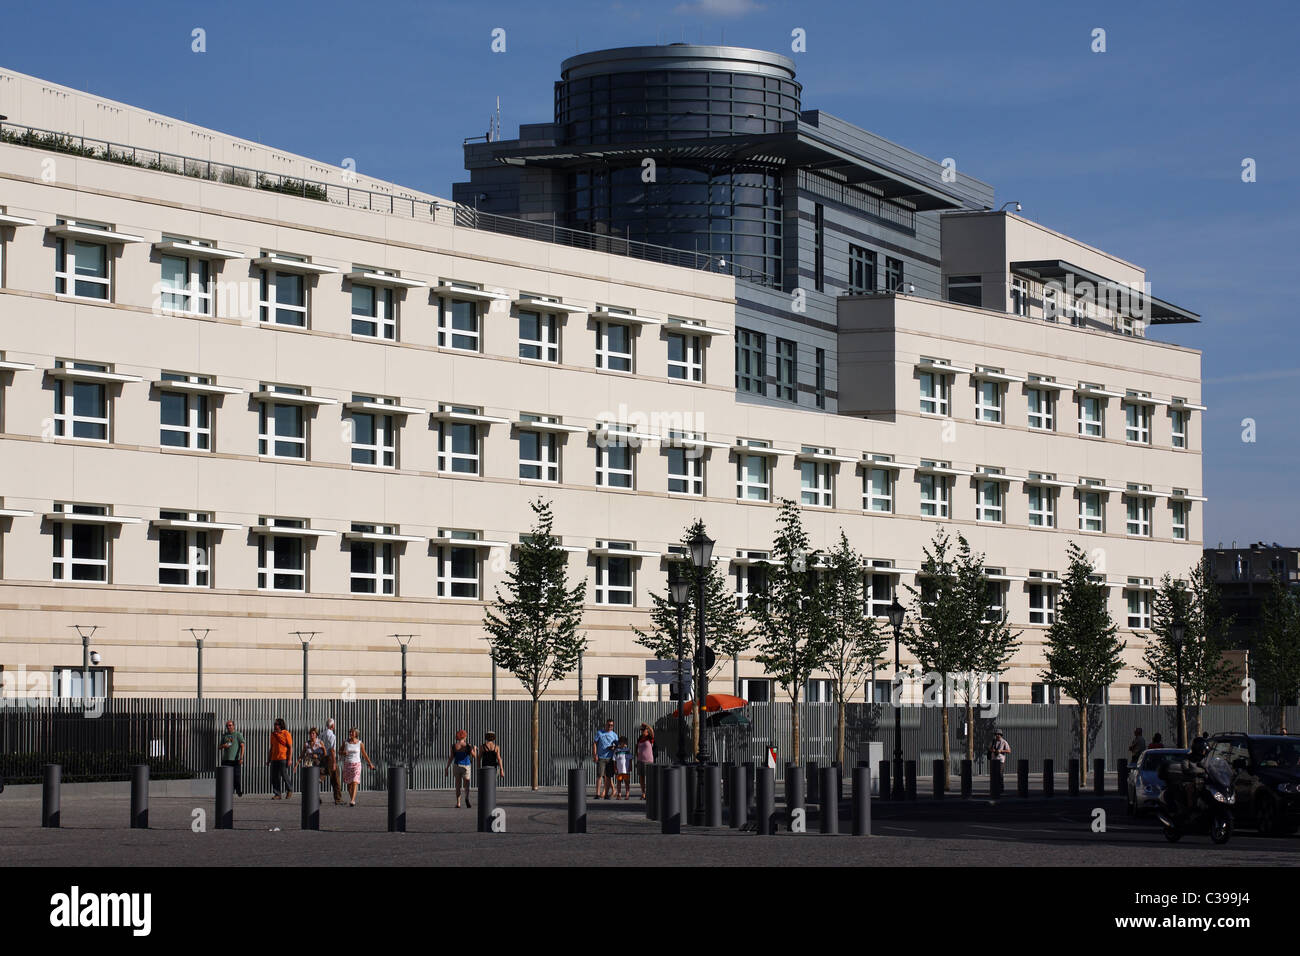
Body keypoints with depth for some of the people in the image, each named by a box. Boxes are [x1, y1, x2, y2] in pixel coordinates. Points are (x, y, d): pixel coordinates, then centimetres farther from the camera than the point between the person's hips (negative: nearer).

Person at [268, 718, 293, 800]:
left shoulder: (286, 734, -4)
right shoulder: (273, 734, 15)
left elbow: (290, 747, -6)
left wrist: (289, 759, -12)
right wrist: (269, 759, 18)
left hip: (283, 758, -6)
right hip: (274, 758, 6)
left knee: (284, 775, -6)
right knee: (275, 777, 1)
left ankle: (289, 790, 17)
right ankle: (277, 794, 5)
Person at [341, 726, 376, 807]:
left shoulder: (360, 743, -3)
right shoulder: (346, 743, 1)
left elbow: (364, 754, 9)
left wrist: (370, 764, 16)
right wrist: (343, 753, -12)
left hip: (356, 764, -3)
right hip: (347, 764, 3)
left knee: (354, 783, -17)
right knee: (349, 784, 9)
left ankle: (352, 801, -24)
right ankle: (353, 799, 30)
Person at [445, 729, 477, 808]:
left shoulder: (454, 746, -2)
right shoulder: (468, 746, -7)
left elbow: (451, 758, -3)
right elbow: (474, 756, -3)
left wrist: (447, 768, 4)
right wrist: (475, 749, 16)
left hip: (457, 766, 2)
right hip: (466, 766, -2)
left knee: (458, 785, 15)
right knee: (466, 785, 0)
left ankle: (458, 803, 13)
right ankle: (467, 797, -30)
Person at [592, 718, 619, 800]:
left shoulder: (614, 735, 11)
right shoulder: (599, 733, 6)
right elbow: (594, 743, 2)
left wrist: (613, 747, -11)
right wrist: (594, 754, -9)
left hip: (610, 758, 3)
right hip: (601, 758, -2)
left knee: (609, 777, 3)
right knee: (599, 775, -10)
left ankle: (607, 794, 10)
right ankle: (597, 794, -13)